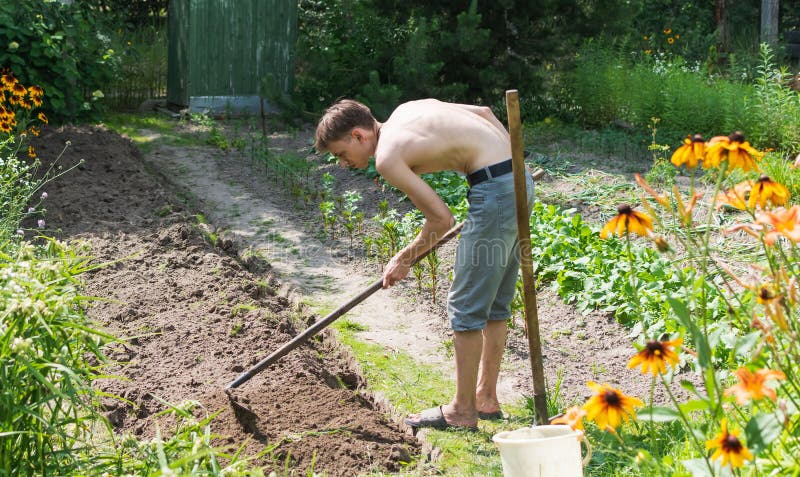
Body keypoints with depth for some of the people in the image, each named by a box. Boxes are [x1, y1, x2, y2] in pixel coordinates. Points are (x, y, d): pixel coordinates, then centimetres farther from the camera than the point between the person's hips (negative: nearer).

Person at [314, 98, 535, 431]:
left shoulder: (387, 158, -11)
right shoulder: (406, 109, 15)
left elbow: (442, 219, -10)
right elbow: (484, 112, 21)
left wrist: (404, 260, 6)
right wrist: (513, 164, 24)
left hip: (495, 189, -10)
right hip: (519, 179, 10)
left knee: (466, 307, 0)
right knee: (494, 304, 17)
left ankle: (462, 411, 8)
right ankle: (486, 398, 27)